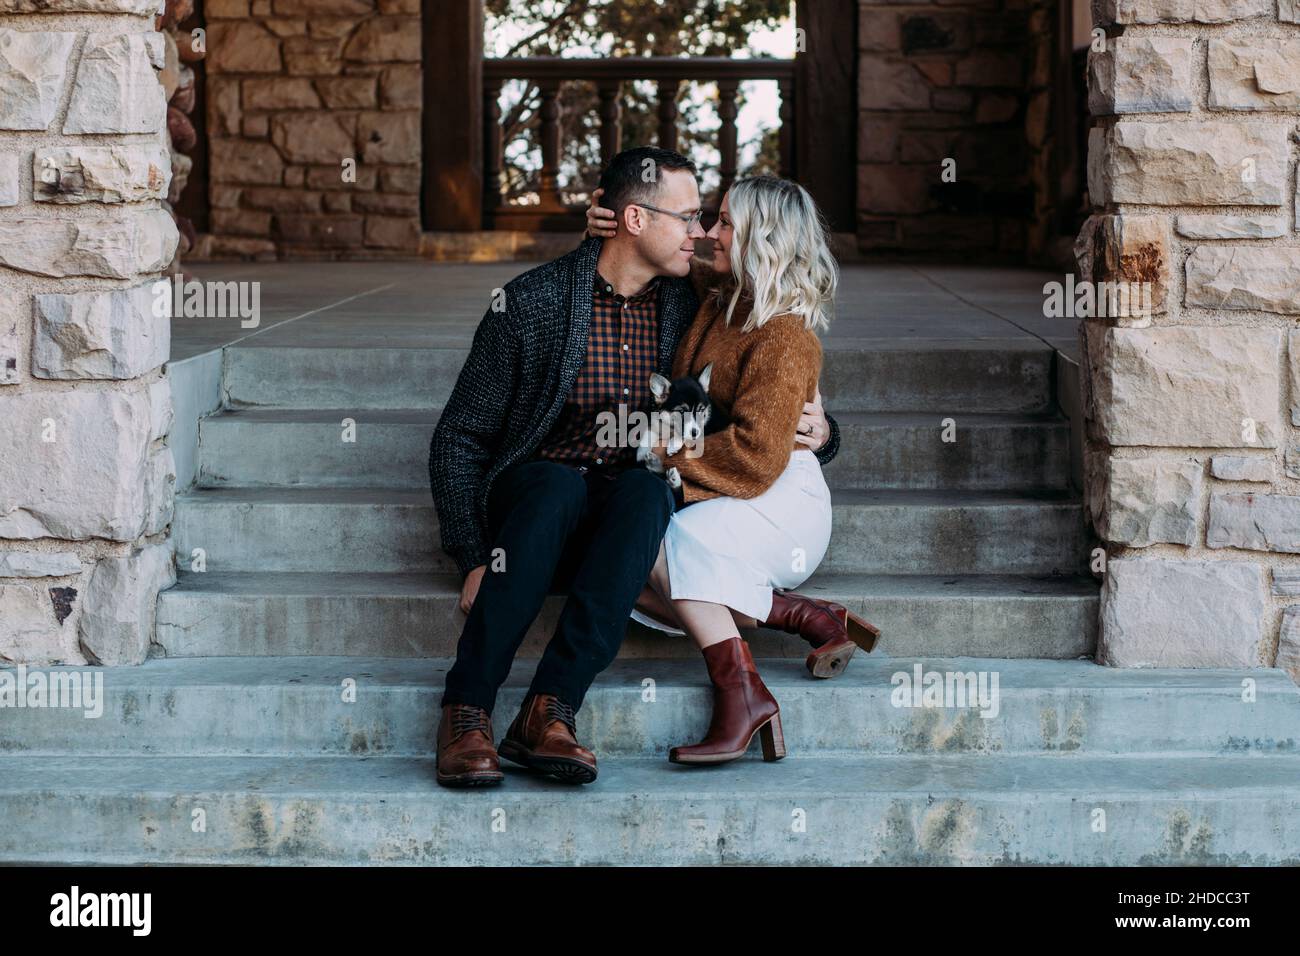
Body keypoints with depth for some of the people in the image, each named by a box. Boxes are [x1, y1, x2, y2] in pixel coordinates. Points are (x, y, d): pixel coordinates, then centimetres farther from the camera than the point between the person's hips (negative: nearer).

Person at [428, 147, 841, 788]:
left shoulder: (688, 309, 6)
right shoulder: (532, 303, -6)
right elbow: (460, 438, -4)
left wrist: (816, 431, -5)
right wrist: (473, 559, -16)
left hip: (625, 518, 3)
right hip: (535, 493, -2)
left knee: (647, 489, -33)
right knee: (561, 485, -37)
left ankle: (549, 712, -40)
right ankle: (465, 711, -36)